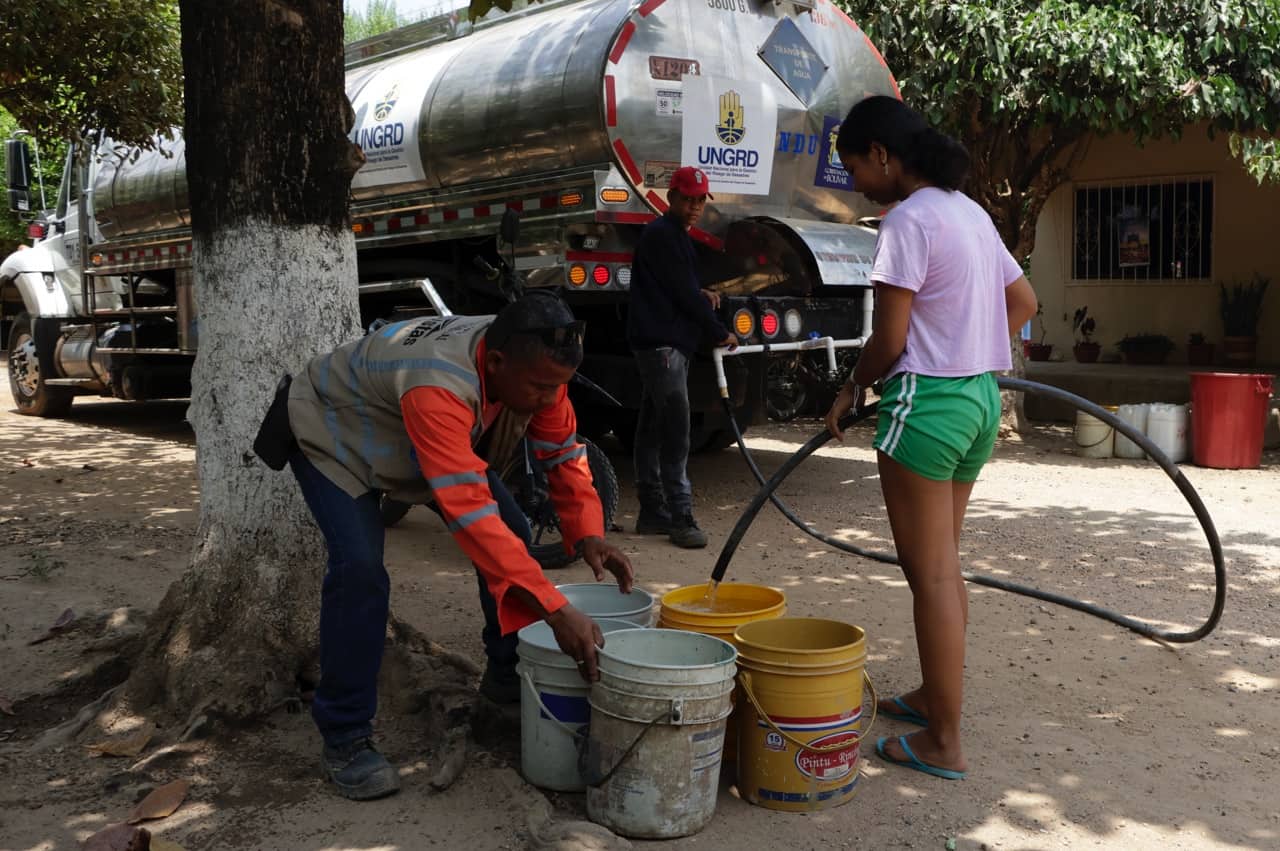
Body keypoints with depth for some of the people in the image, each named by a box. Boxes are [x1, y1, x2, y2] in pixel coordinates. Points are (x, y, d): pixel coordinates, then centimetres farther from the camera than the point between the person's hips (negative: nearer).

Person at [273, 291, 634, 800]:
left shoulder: (532, 366, -24)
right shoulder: (438, 386, -46)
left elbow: (564, 453, -10)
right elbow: (469, 510, -52)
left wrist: (588, 534, -26)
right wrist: (556, 610, -54)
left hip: (435, 437, 7)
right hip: (332, 434, -7)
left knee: (512, 535, -2)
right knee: (360, 569, -26)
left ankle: (507, 676, 19)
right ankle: (345, 739, -11)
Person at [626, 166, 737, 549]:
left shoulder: (676, 235, 21)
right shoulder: (662, 234, -10)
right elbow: (681, 293, -14)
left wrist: (701, 293, 6)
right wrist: (720, 332, -5)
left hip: (666, 343, 11)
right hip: (661, 344, -11)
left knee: (653, 428, 11)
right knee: (675, 430, -14)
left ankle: (652, 513, 15)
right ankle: (681, 517, -14)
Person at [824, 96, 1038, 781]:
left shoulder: (908, 221, -15)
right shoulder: (970, 212, 13)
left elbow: (889, 340, -15)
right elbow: (1023, 303, 21)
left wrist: (850, 390, 1)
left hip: (927, 401, -9)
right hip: (980, 397, 9)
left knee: (930, 575, -1)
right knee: (942, 565, 19)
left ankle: (942, 742, 9)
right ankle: (933, 695, 34)